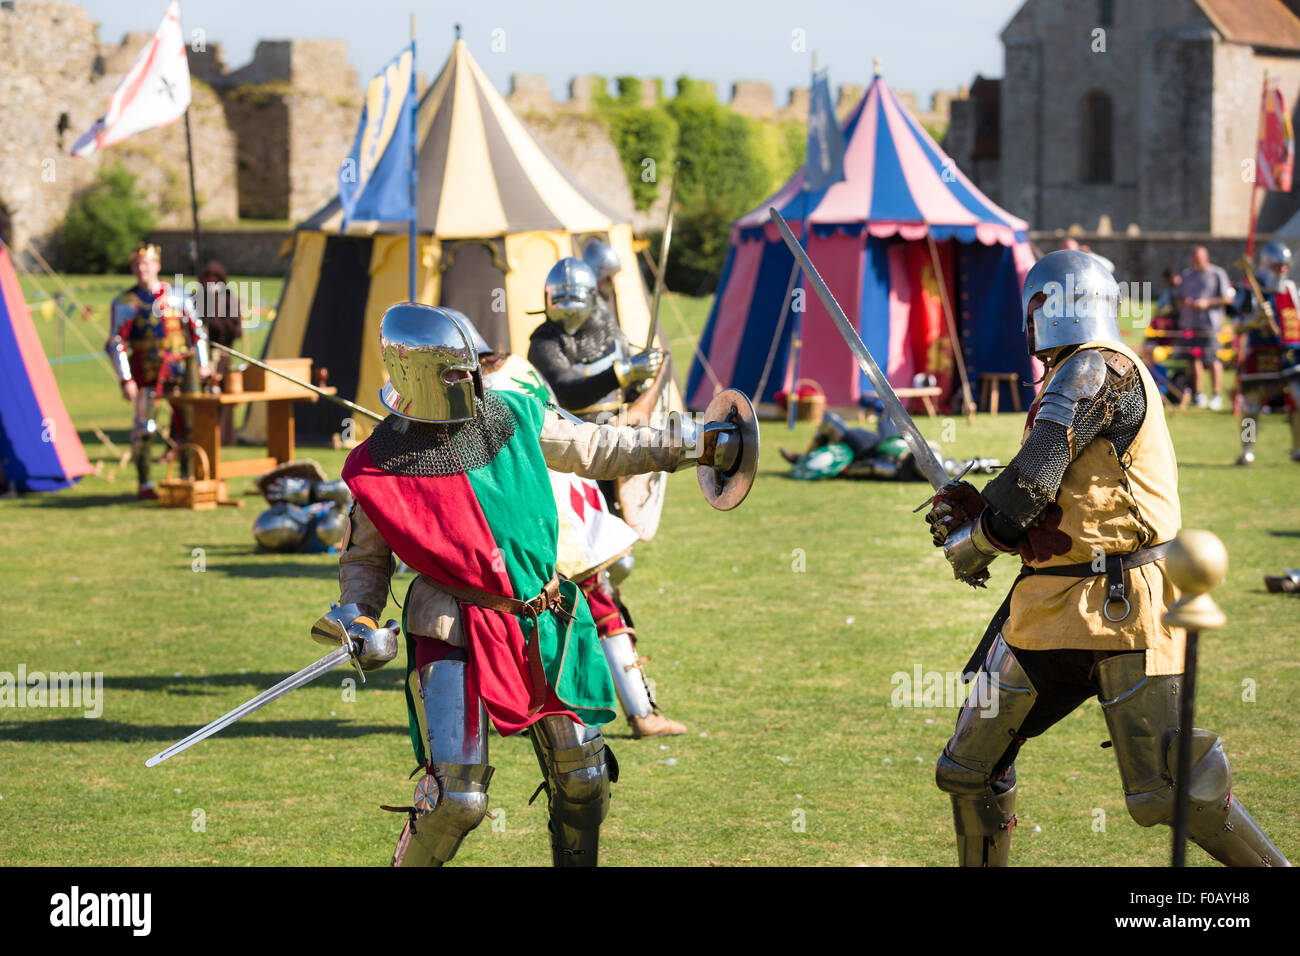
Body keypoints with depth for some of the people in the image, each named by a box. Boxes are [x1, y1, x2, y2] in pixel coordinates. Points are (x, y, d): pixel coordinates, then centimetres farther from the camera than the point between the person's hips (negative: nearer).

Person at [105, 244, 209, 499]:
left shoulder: (177, 296, 7)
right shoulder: (126, 302, -3)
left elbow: (197, 330, 16)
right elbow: (116, 344, -6)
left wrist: (202, 363, 10)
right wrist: (125, 380, -13)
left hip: (179, 369, 3)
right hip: (146, 372, -3)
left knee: (187, 423, 2)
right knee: (144, 428, -5)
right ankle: (145, 484, 4)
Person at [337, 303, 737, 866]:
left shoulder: (514, 418, 2)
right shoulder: (378, 468, -7)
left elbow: (592, 448, 16)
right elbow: (365, 557, 6)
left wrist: (689, 446, 15)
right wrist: (358, 615, -12)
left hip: (545, 626, 5)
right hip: (454, 635, -4)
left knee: (583, 779, 9)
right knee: (456, 798, -14)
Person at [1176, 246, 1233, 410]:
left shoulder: (1217, 274, 0)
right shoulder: (1186, 275, 18)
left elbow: (1228, 298, -4)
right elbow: (1179, 299, 21)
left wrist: (1207, 303, -15)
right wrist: (1185, 303, -2)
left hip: (1209, 323, -5)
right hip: (1189, 323, 5)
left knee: (1213, 359, -9)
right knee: (1194, 359, 4)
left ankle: (1217, 395, -5)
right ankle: (1198, 394, 10)